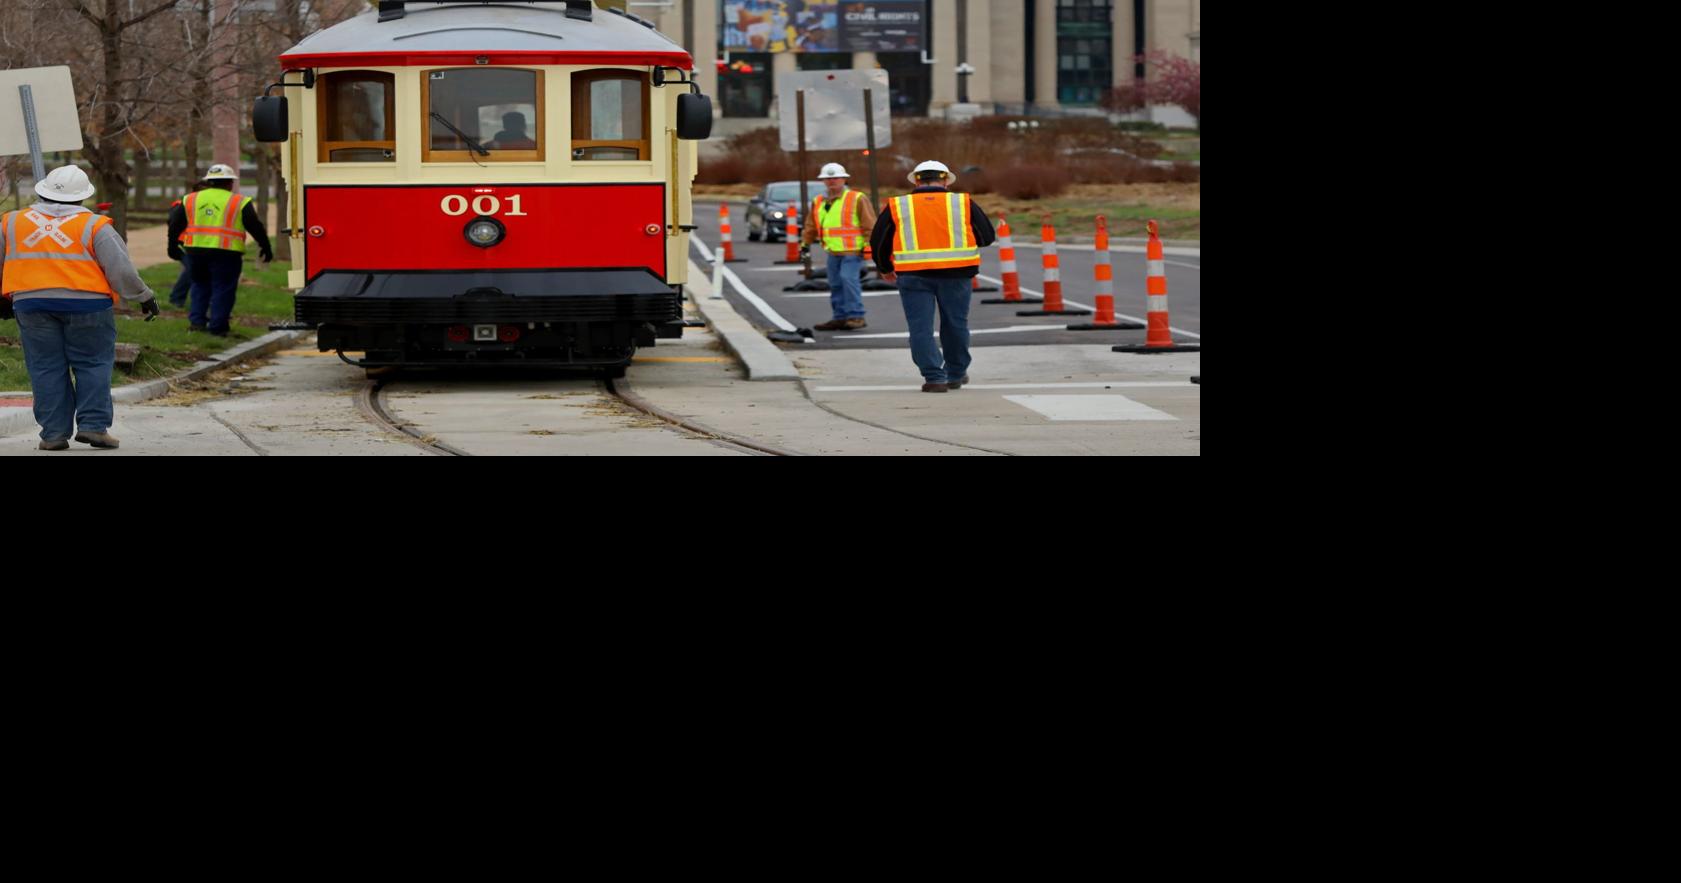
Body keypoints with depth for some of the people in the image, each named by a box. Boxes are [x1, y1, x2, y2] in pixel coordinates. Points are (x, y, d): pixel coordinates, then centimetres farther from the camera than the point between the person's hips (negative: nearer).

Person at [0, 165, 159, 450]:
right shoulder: (94, 225, -3)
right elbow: (121, 269, -5)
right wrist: (144, 297, 7)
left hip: (32, 304, 3)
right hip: (86, 303, -3)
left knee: (46, 369, 6)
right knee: (93, 365, 5)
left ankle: (54, 433, 5)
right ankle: (93, 425, -1)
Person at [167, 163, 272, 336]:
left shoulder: (190, 200, 12)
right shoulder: (240, 203, 1)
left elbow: (175, 225, 15)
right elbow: (256, 227, 4)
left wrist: (173, 247, 27)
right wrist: (266, 248, 15)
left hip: (195, 251, 4)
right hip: (225, 253, -4)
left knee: (200, 285, 21)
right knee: (223, 289, 3)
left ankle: (196, 320, 13)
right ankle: (217, 327, 1)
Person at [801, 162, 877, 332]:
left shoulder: (857, 199, -5)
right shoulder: (818, 203, 13)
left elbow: (870, 225, -7)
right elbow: (811, 226, 23)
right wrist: (805, 243, 17)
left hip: (853, 250, -7)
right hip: (833, 252, 7)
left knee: (848, 278, -19)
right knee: (835, 284, 8)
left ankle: (856, 316, -15)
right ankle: (840, 317, 15)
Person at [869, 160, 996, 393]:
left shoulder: (897, 206, 6)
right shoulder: (963, 202, 5)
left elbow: (879, 242, 12)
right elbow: (987, 236, 7)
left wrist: (885, 269, 28)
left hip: (914, 275, -1)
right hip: (956, 272, 1)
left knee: (921, 327, 4)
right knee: (955, 324, 16)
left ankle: (934, 377, -4)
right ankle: (956, 374, 27)